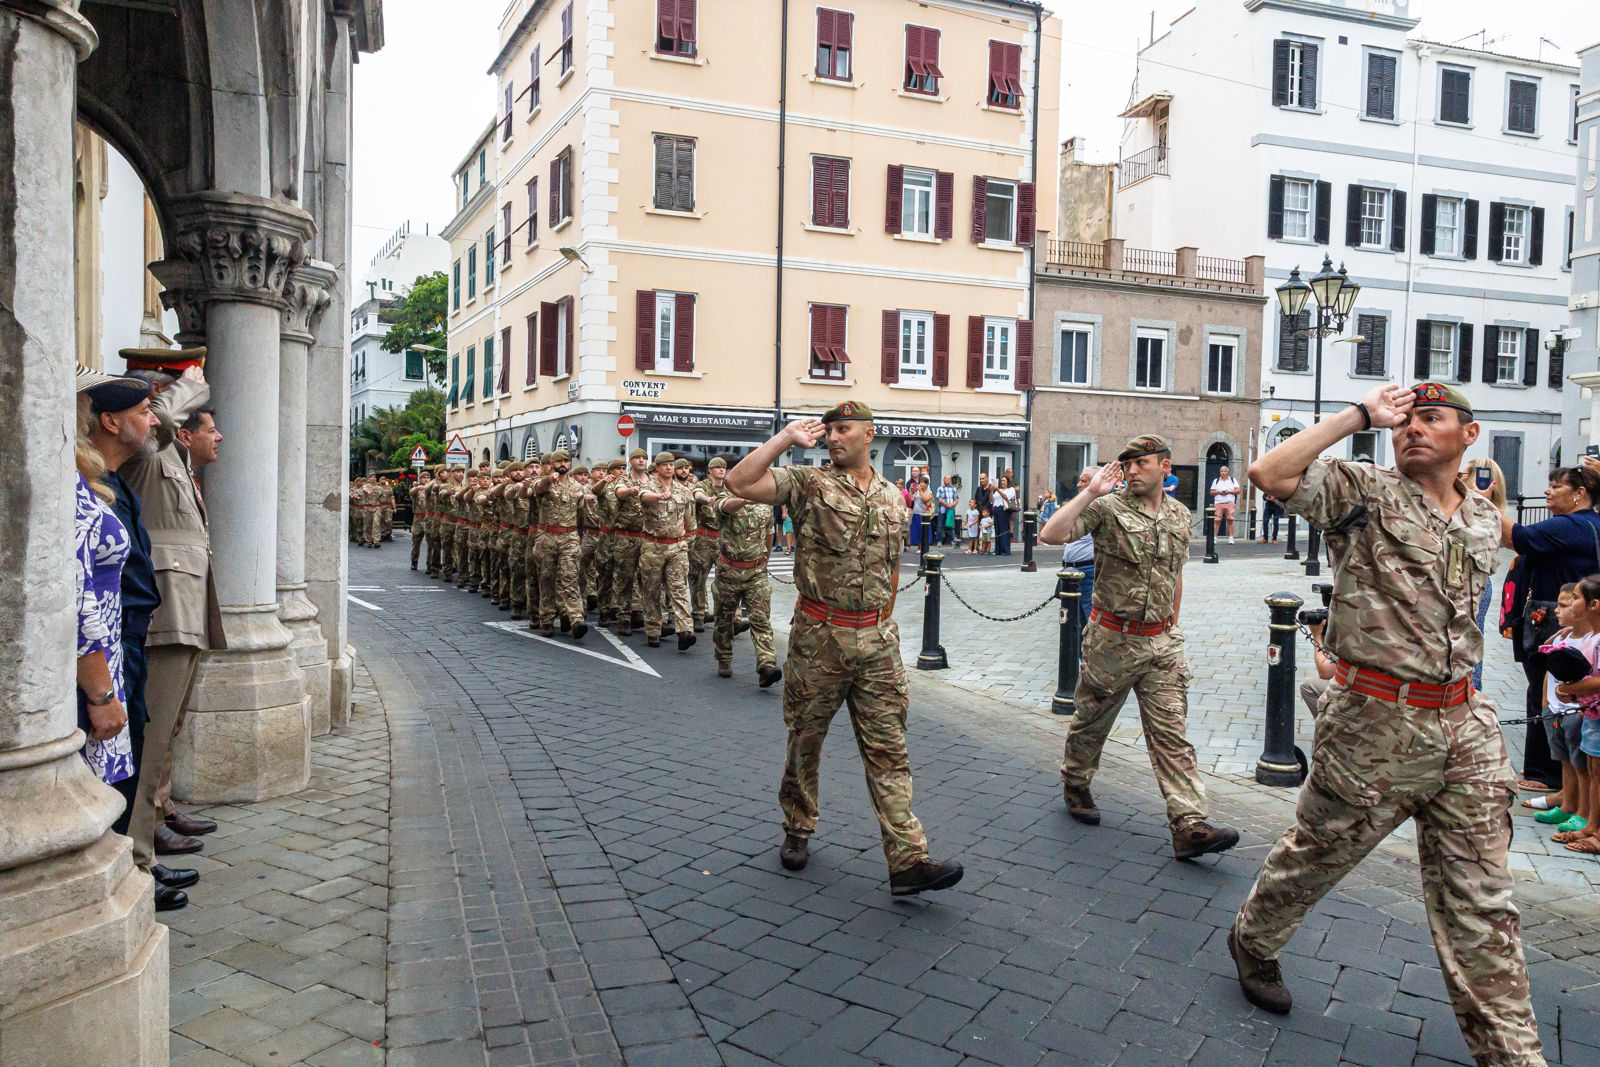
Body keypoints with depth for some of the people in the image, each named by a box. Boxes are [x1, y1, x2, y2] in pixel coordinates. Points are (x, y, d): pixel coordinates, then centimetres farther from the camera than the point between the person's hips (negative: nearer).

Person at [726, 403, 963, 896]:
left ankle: (908, 860, 0)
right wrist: (787, 437, -12)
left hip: (877, 638, 3)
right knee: (806, 740, 11)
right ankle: (797, 831, 32)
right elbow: (739, 482, -16)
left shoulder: (893, 499, 10)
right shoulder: (809, 483, -3)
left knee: (888, 749, 0)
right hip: (819, 635, -2)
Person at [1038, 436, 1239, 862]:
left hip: (1161, 643, 4)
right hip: (1112, 638, -3)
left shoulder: (1180, 516, 8)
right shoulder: (1108, 507, -9)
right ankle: (1075, 786, 36)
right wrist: (1090, 492, -23)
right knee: (1091, 721, 12)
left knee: (1172, 734, -2)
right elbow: (1050, 535, -23)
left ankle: (1189, 826, -4)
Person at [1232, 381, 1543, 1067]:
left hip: (1465, 725, 6)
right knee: (1318, 851, 12)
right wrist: (1360, 416, -19)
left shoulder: (1485, 520, 12)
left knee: (1480, 900, 12)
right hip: (1377, 722, -5)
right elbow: (1268, 474, -26)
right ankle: (1254, 941, 38)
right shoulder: (1364, 492, -8)